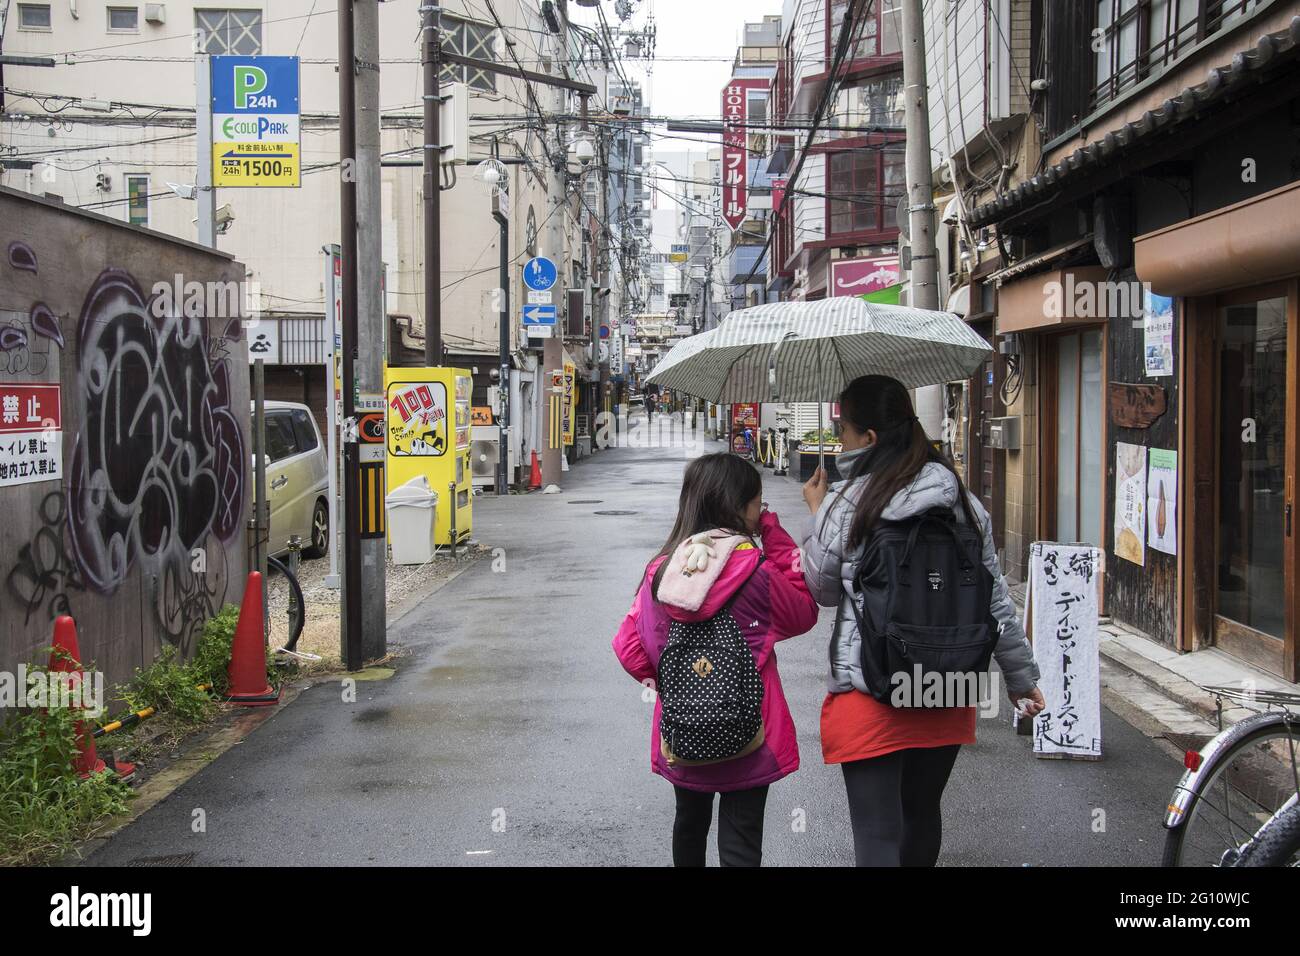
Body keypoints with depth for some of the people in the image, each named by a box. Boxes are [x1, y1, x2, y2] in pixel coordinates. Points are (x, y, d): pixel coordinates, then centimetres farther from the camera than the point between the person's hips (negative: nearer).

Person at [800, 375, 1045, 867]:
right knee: (922, 813, 23)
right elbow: (995, 598, 6)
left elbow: (822, 592, 2)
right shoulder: (962, 502, 2)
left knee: (878, 836, -2)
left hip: (870, 698, -5)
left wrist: (816, 515, 13)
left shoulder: (844, 504, -11)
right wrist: (1020, 674, 17)